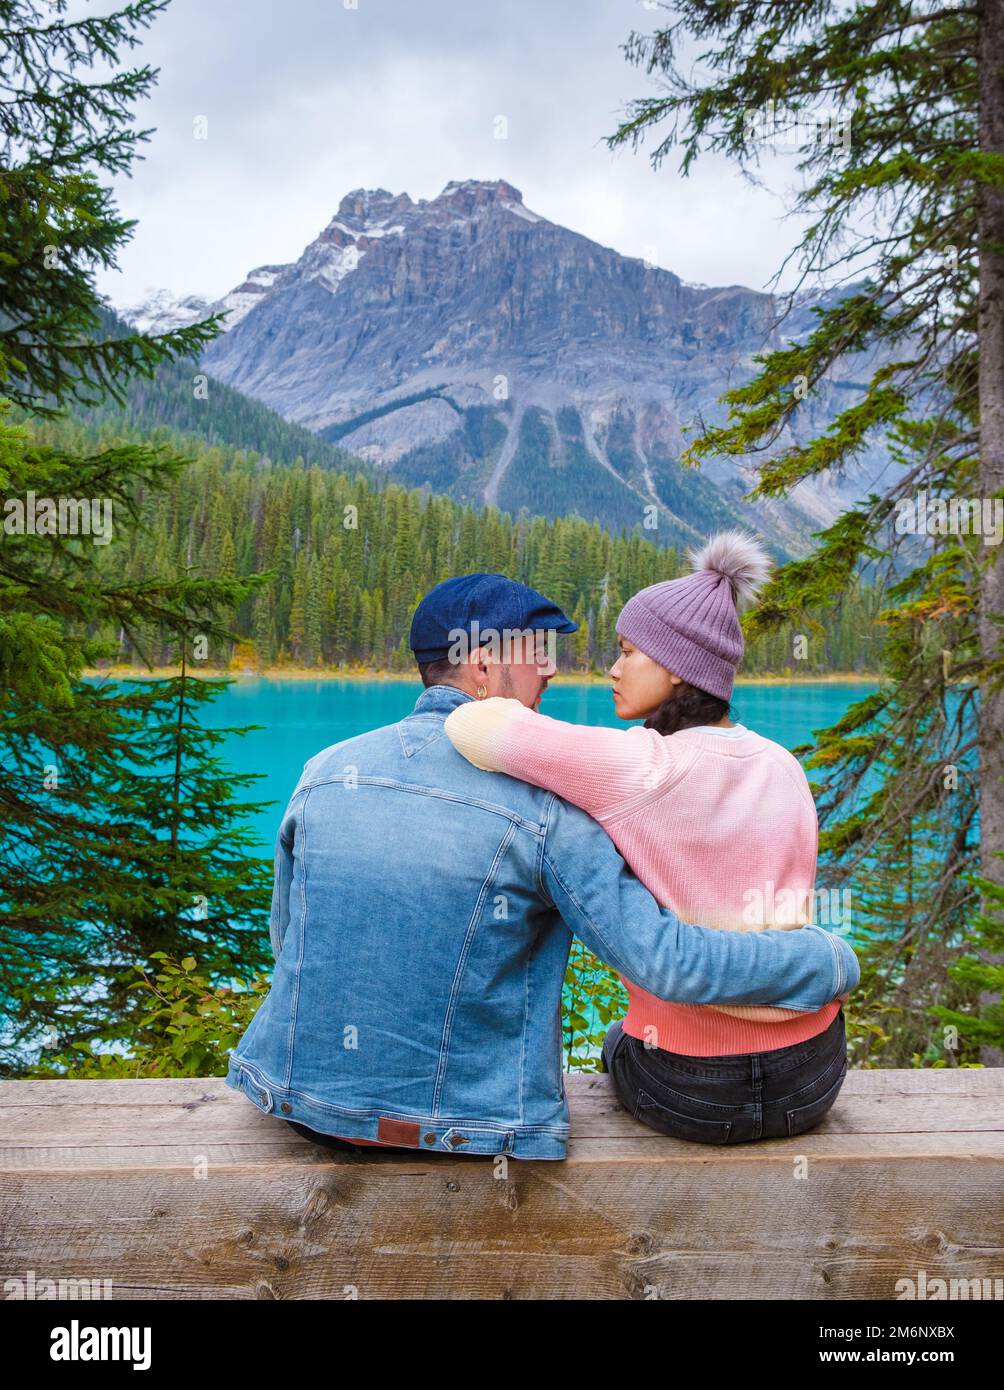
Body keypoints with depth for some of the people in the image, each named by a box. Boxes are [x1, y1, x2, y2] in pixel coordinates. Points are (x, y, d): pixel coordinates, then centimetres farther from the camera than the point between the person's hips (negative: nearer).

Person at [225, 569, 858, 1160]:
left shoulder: (324, 770, -3)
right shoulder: (545, 802, -17)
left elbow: (289, 942, 8)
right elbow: (662, 958, -18)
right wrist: (829, 961, -5)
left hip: (302, 1089, 4)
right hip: (466, 1118, -4)